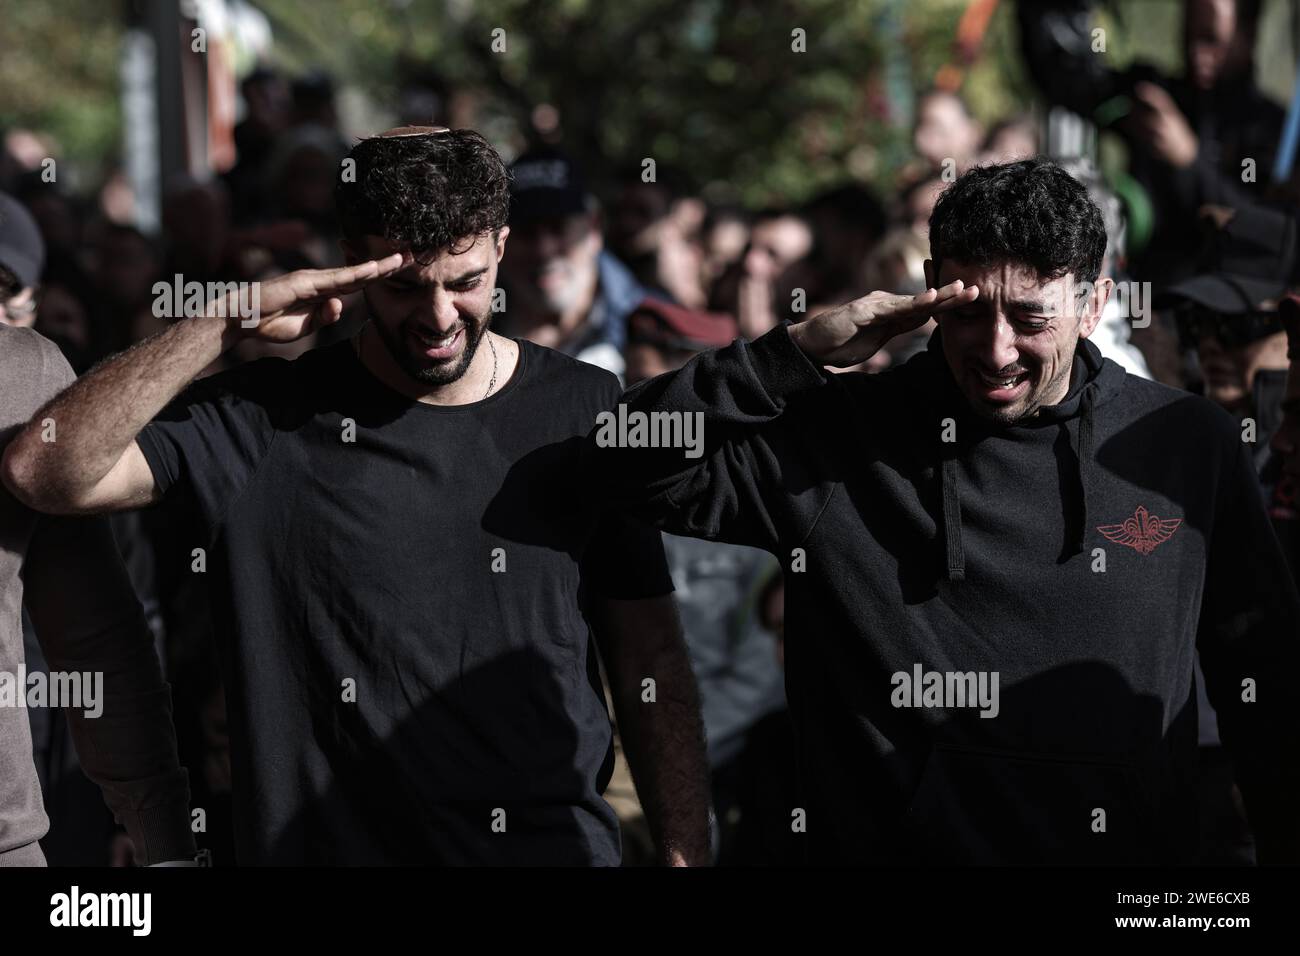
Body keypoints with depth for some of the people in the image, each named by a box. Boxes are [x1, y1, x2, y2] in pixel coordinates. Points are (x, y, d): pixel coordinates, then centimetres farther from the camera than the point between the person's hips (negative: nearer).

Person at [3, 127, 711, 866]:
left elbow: (652, 661, 3)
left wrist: (685, 858, -5)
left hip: (555, 841, 1)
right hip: (326, 845, -1)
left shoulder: (587, 412, 1)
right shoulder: (266, 419, -5)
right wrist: (227, 324, -22)